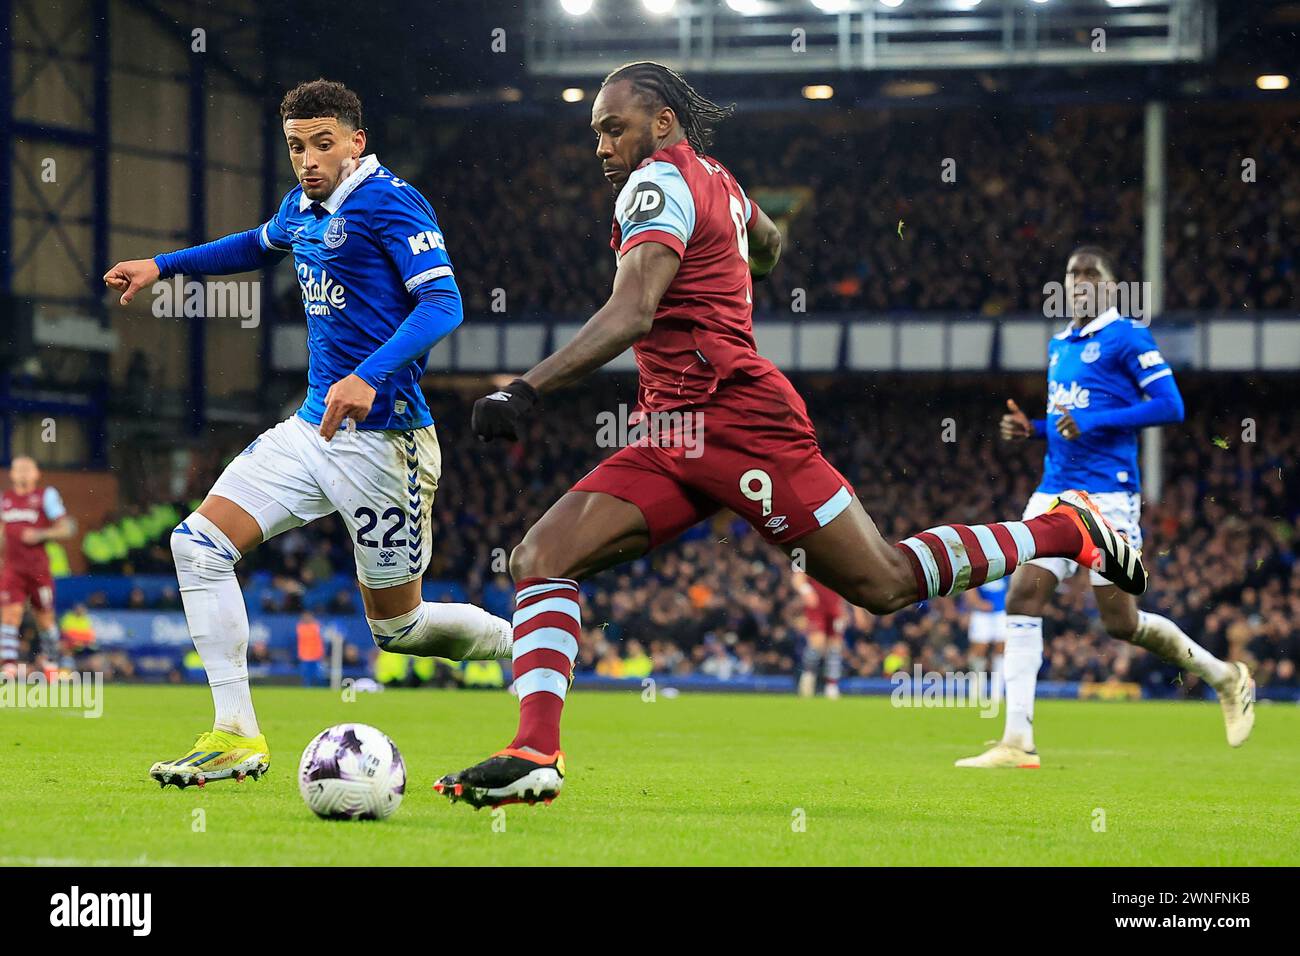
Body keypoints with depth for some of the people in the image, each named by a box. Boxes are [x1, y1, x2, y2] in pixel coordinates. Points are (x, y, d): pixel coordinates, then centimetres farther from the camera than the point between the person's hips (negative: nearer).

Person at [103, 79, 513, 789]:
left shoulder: (389, 202, -12)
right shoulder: (301, 207, 12)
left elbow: (442, 302, -22)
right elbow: (261, 246, 37)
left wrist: (370, 376, -35)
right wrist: (162, 266, 35)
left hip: (381, 438, -8)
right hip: (311, 429, 8)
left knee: (397, 626, 1)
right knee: (199, 544, -7)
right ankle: (236, 736, -3)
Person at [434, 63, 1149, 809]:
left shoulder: (660, 182, -9)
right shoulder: (716, 180, 18)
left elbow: (632, 313, -24)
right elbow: (768, 243, 40)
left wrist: (527, 391, -30)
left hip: (736, 424, -10)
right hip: (672, 439, 10)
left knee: (886, 584, -3)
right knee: (540, 559, -6)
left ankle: (1068, 530, 15)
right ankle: (537, 754, -16)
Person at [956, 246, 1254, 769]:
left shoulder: (1127, 336, -6)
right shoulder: (1059, 344, 17)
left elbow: (1170, 406, -15)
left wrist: (1091, 423, -20)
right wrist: (1030, 428, 8)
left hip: (1107, 495, -7)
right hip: (1054, 492, 7)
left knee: (1121, 622, -4)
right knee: (1022, 600, -7)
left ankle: (1225, 677, 20)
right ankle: (1017, 743, -8)